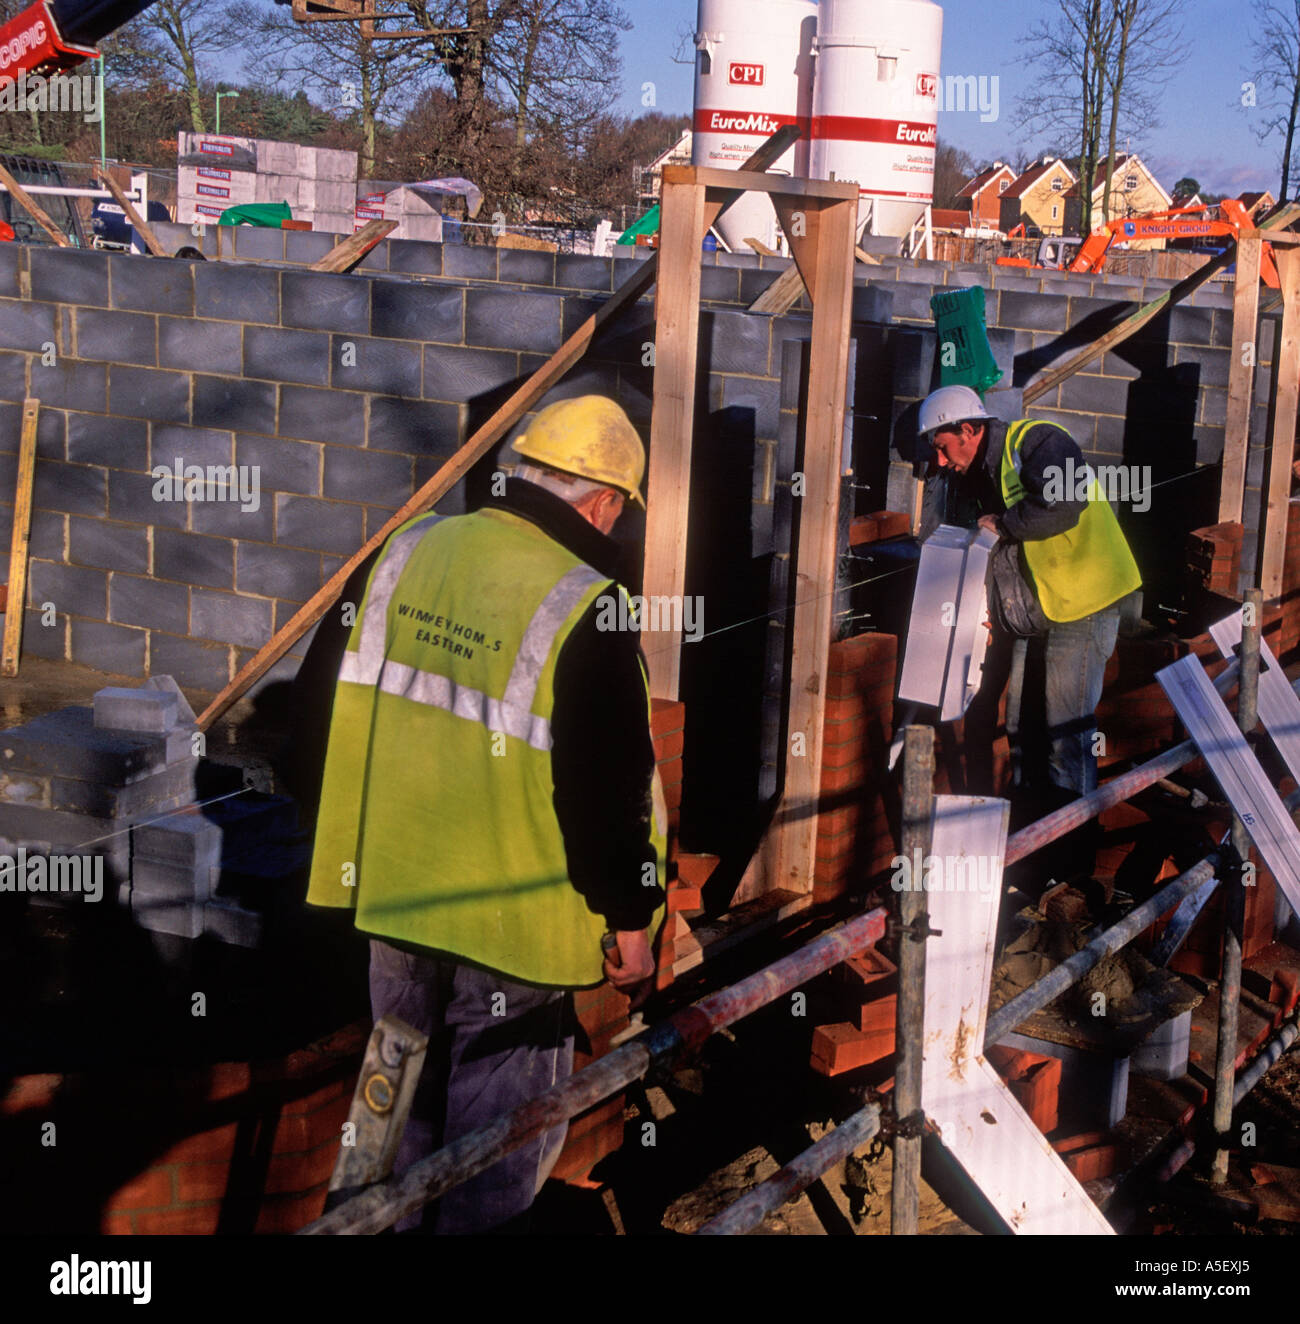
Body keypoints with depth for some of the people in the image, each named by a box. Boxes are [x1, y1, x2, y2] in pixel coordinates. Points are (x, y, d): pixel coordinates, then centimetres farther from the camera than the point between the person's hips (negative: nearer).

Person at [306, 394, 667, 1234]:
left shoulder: (412, 552, 0)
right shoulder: (585, 610, -20)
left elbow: (356, 711, 10)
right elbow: (610, 785, -17)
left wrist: (357, 857, 22)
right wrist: (631, 916, -5)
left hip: (396, 885, 6)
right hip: (511, 911, -6)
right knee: (499, 1123, 10)